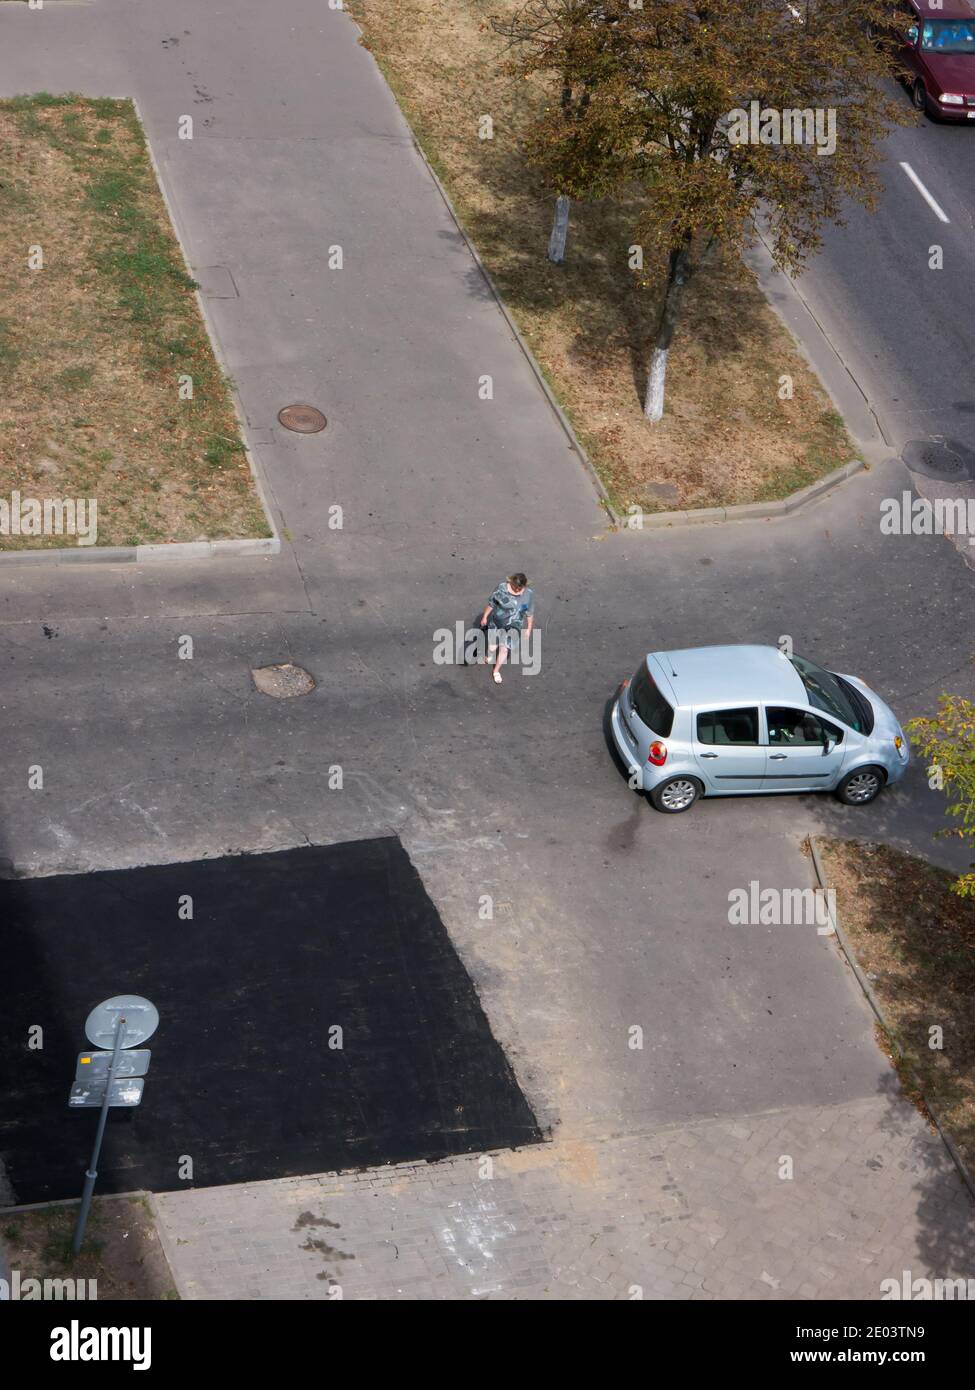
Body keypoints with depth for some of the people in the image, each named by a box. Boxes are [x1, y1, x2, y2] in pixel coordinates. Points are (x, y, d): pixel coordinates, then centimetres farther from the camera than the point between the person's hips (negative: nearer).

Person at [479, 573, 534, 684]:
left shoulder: (528, 594, -17)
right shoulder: (502, 587, -19)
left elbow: (530, 613, -4)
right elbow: (492, 603, -6)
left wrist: (529, 629, 2)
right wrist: (485, 616, 3)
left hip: (512, 626, 0)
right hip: (496, 623, 0)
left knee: (504, 649, 3)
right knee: (492, 646, 7)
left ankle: (496, 671, 27)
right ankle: (489, 657, 45)